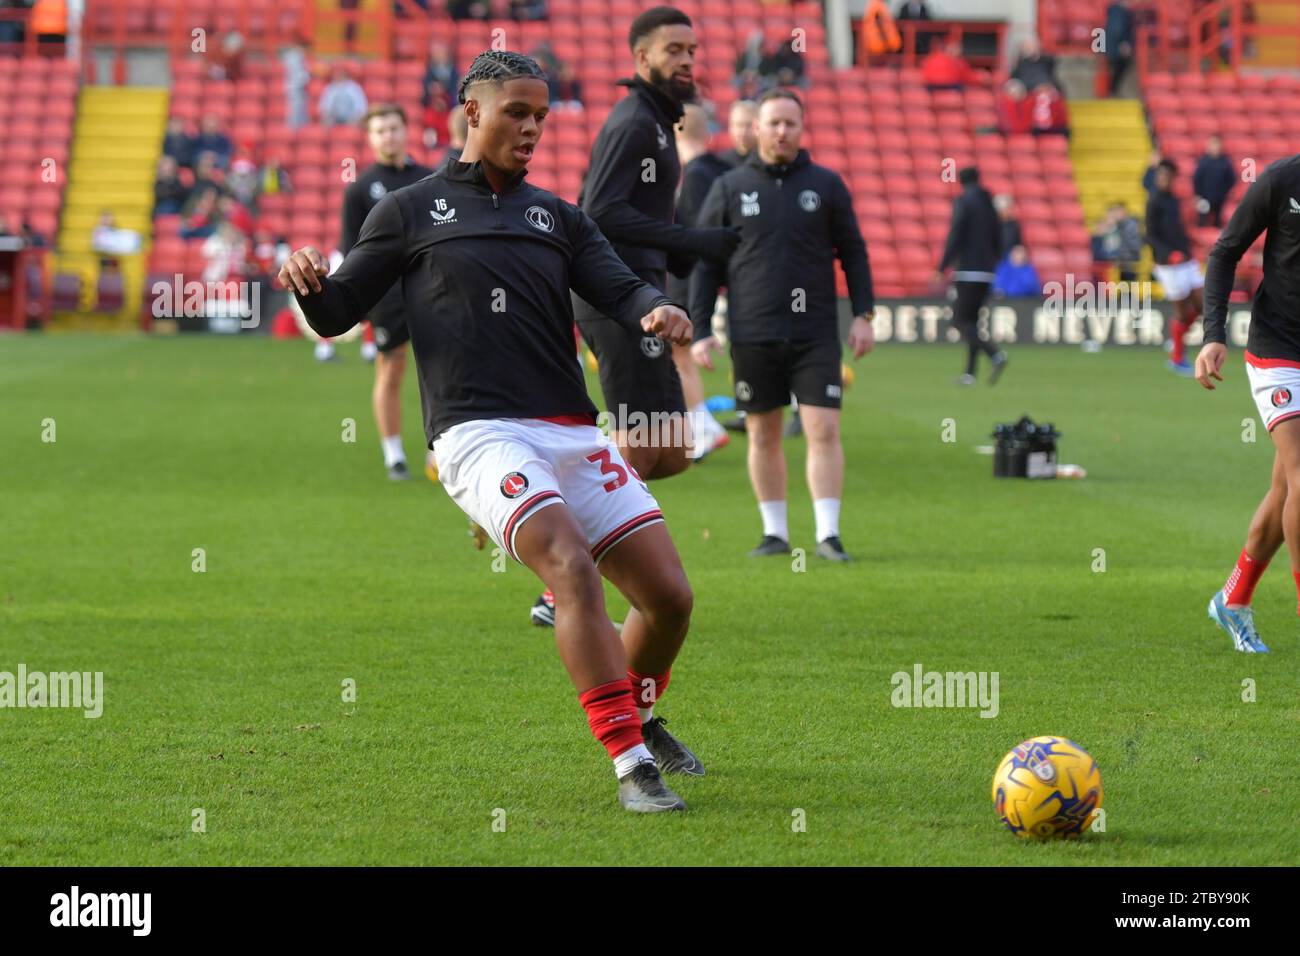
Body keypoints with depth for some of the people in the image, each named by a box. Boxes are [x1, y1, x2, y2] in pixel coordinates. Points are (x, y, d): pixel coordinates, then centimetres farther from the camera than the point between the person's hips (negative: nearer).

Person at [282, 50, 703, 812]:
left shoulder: (557, 217, 19)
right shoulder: (411, 212, 10)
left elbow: (619, 289, 6)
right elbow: (335, 315, 10)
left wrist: (657, 308, -18)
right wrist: (310, 285, -14)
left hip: (573, 433, 5)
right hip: (480, 434, -5)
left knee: (669, 594, -2)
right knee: (573, 568, -28)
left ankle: (639, 719, 29)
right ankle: (631, 766, -27)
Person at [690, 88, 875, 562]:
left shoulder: (826, 186, 5)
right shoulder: (729, 189, 4)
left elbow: (853, 253, 10)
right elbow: (705, 265, 6)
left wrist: (863, 314, 1)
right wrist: (700, 330, 0)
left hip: (815, 334, -1)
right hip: (752, 336, 1)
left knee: (824, 431, -9)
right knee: (763, 435, 6)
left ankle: (828, 533, -7)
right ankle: (775, 532, 16)